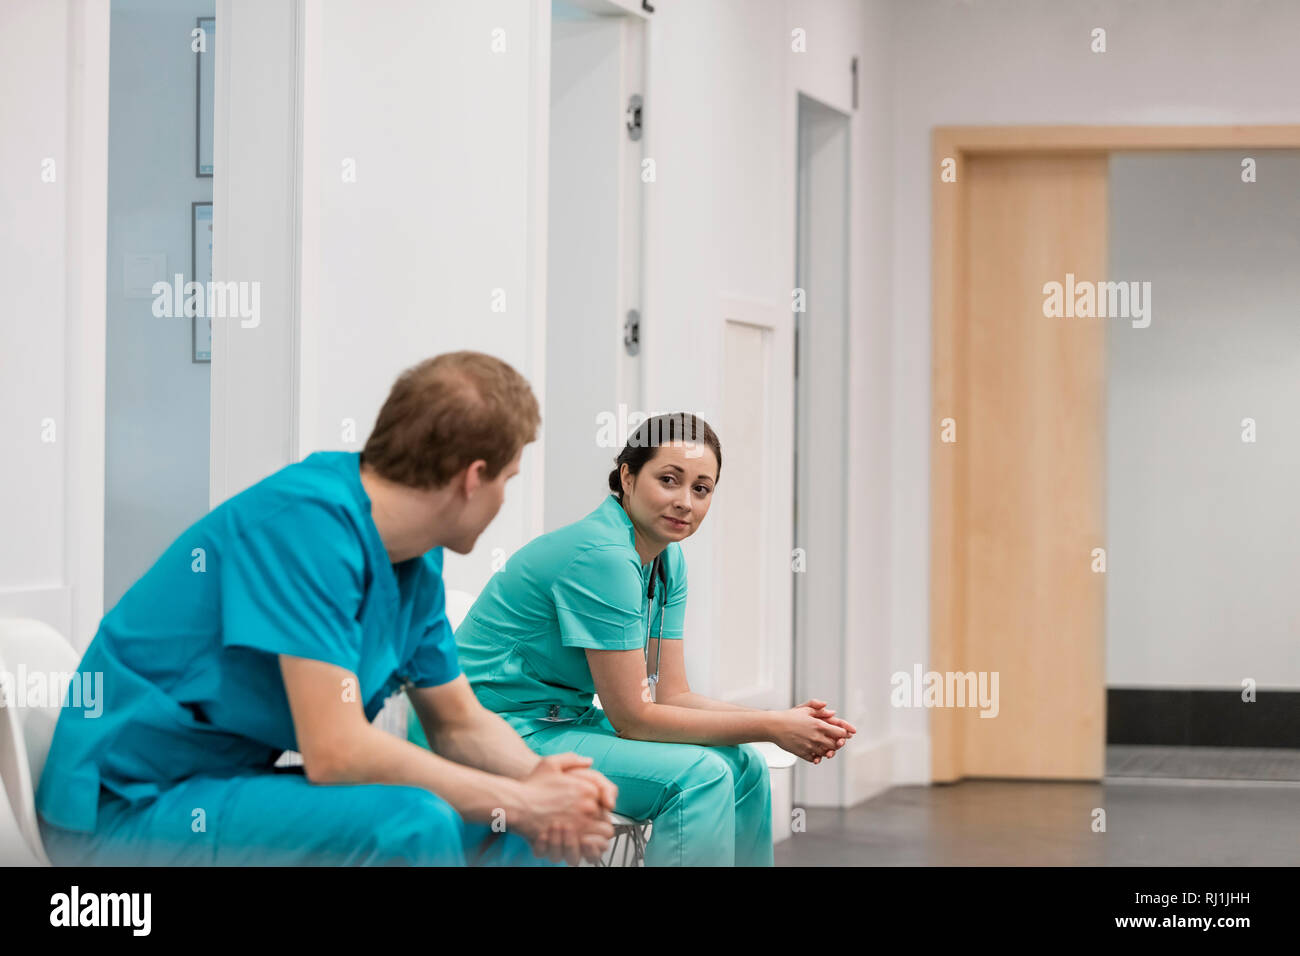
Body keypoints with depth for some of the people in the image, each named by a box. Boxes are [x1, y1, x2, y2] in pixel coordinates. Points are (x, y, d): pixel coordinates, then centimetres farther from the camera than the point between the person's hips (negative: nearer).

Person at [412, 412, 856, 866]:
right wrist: (771, 727, -18)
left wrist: (782, 720, -10)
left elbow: (672, 695, 4)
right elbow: (632, 717, -21)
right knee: (697, 775, -22)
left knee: (743, 766, 2)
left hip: (564, 719, 10)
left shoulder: (667, 560, 6)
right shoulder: (602, 554, -23)